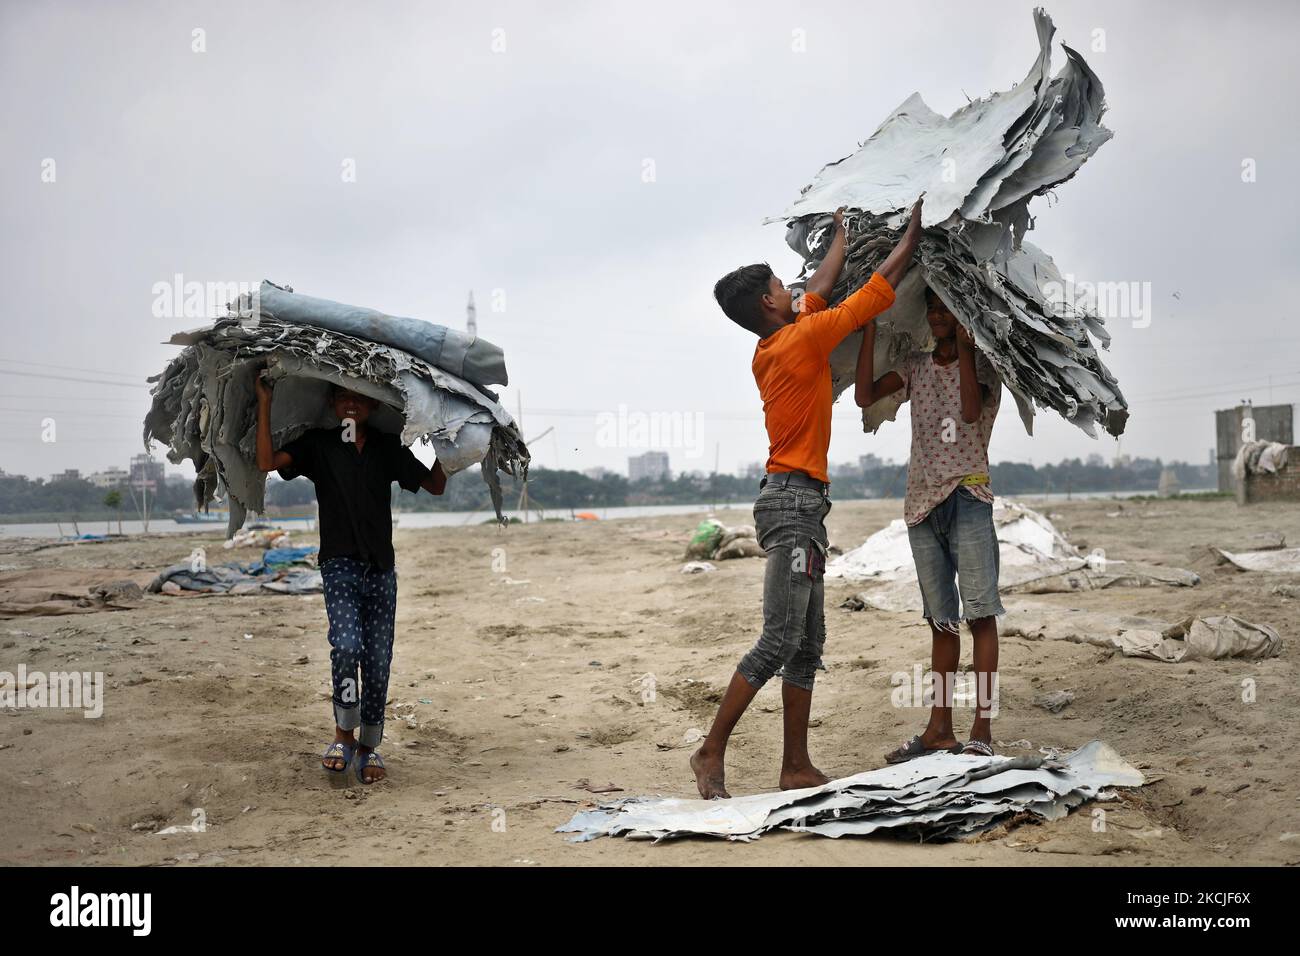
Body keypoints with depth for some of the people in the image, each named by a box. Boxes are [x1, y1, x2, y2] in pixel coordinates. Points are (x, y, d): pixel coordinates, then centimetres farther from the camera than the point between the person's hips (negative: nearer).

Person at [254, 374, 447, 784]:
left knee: (378, 662, 3)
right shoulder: (317, 444, 6)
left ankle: (370, 746, 18)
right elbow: (267, 462, -9)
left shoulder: (389, 447, 12)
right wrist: (265, 402, -11)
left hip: (381, 569, 3)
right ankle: (344, 734, -3)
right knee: (347, 646, -23)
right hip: (340, 564, -3)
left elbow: (435, 485, 16)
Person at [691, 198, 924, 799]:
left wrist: (844, 229, 37)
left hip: (799, 504, 10)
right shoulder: (802, 338, -10)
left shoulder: (771, 348, 13)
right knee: (780, 640, -11)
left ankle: (797, 767, 11)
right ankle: (712, 752, -7)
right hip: (794, 500, -10)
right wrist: (912, 231, 10)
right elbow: (879, 287, -3)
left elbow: (821, 287, 28)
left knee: (807, 645, 9)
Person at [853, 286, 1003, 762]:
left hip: (967, 495, -5)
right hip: (922, 501, 5)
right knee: (941, 619, 8)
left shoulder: (982, 363, 2)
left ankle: (982, 731, -9)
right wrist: (871, 328, -1)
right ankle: (939, 730, 12)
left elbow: (972, 411, -17)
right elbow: (864, 396, 1)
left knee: (979, 612, -9)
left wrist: (965, 345, -16)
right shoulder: (916, 365, 15)